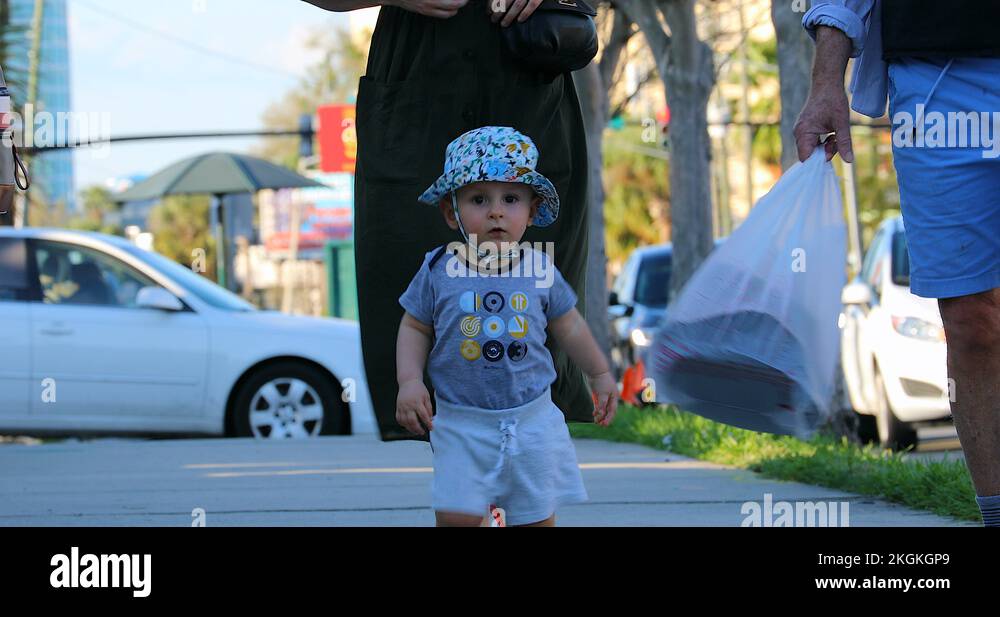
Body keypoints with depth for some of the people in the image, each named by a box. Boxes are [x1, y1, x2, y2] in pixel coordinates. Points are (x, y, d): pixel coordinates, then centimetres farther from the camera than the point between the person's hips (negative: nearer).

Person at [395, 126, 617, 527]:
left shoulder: (540, 269, -1)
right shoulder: (439, 272, -6)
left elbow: (568, 325, 13)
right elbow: (415, 328, 4)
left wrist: (601, 374, 19)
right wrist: (409, 382, -9)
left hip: (532, 418, 2)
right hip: (462, 423, -2)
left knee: (538, 517, 9)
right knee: (456, 516, -10)